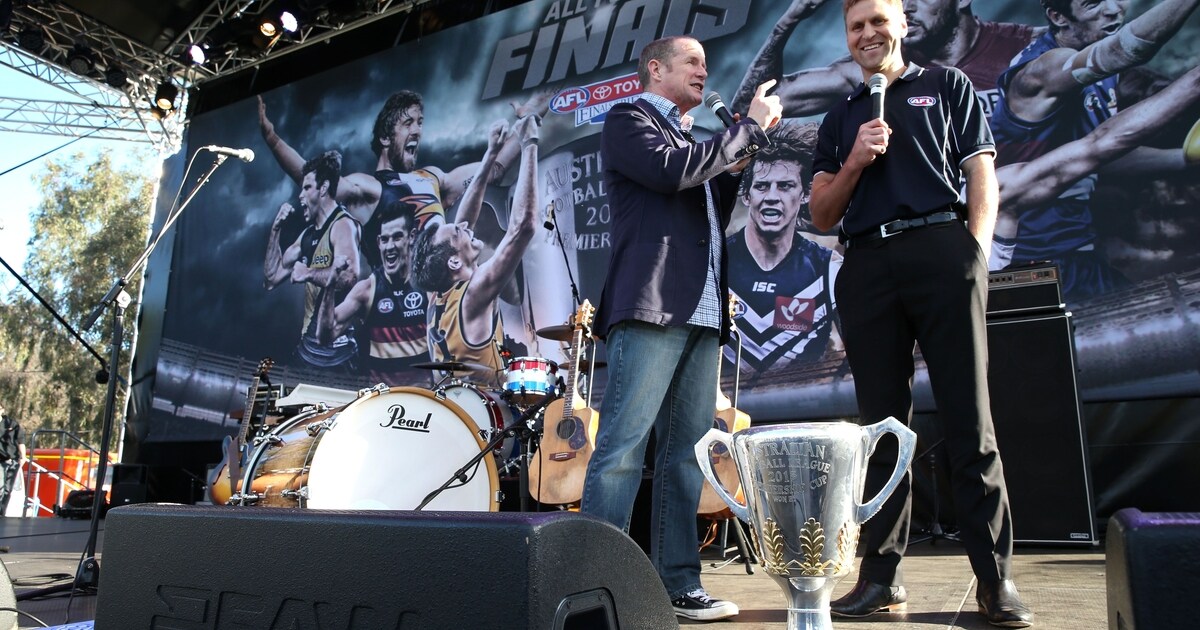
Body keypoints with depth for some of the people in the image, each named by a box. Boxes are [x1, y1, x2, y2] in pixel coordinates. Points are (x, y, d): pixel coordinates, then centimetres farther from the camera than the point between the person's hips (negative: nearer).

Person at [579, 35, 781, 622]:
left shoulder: (693, 138, 29)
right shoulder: (628, 119, 7)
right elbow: (673, 171, -13)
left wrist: (734, 166, 15)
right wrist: (750, 126, -2)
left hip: (702, 311, 8)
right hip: (651, 305, -8)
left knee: (686, 454, 5)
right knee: (622, 450, -10)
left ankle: (679, 585, 11)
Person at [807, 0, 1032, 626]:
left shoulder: (947, 86, 17)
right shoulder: (840, 118, 23)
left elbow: (981, 175, 6)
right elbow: (822, 215, 16)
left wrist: (976, 252, -7)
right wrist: (855, 162, -1)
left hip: (941, 247, -2)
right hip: (865, 265, 3)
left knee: (969, 419, -5)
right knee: (881, 424, 2)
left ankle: (995, 578, 1)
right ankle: (881, 573, 7)